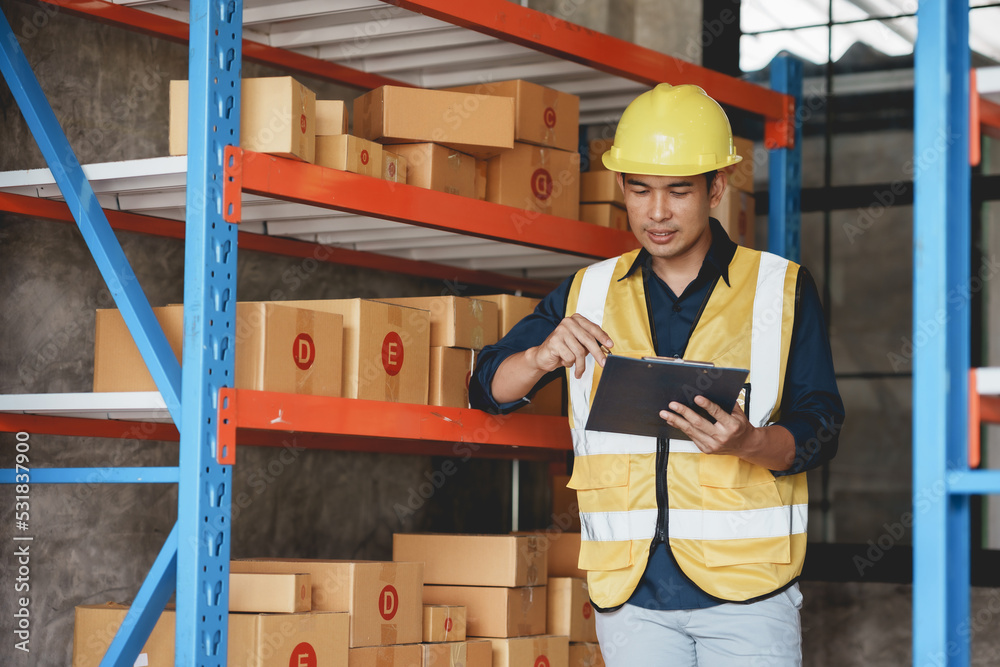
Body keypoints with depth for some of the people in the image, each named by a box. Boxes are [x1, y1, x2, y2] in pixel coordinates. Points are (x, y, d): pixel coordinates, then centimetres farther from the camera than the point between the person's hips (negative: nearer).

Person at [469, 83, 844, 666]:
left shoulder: (782, 289, 4)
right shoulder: (589, 294, 12)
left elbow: (819, 430, 0)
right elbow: (488, 391, 9)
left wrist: (750, 443, -22)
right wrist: (542, 357, -13)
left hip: (746, 594, -2)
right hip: (631, 593, 2)